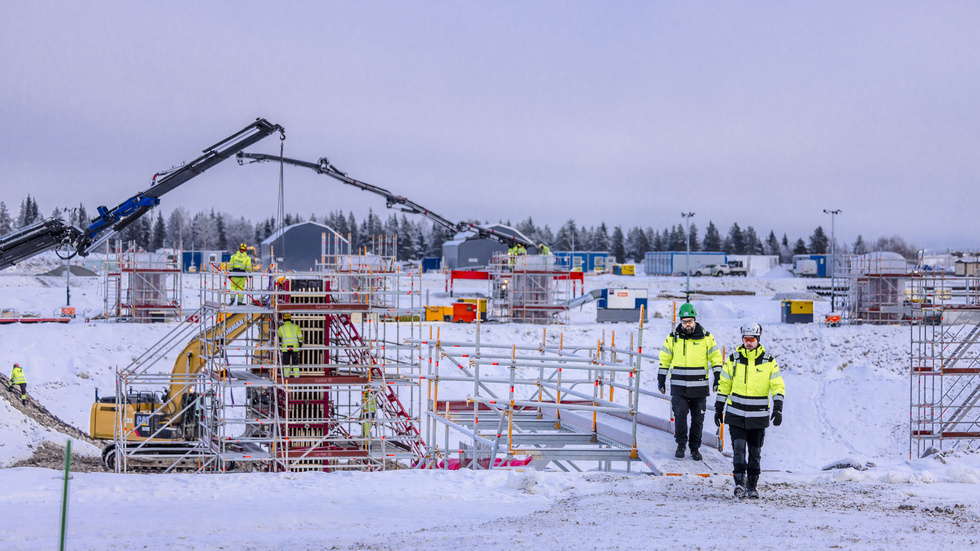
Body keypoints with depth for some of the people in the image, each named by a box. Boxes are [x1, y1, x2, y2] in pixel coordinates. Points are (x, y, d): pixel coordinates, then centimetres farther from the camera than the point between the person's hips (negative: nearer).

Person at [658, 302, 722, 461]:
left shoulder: (706, 337, 2)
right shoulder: (673, 337, 5)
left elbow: (716, 357, 9)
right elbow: (665, 359, 13)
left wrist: (717, 377, 0)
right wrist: (661, 379, 11)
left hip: (699, 386, 0)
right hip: (678, 386, 0)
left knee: (698, 418, 3)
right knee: (680, 414, -12)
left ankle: (695, 447, 16)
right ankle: (681, 444, 5)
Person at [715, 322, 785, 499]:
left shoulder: (769, 361, 1)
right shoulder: (733, 359, 3)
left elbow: (778, 386, 0)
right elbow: (724, 384, 11)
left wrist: (778, 408, -14)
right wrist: (718, 408, 11)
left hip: (758, 417, 0)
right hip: (736, 415, 0)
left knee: (755, 452, 7)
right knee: (738, 448, -13)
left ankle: (752, 485, 18)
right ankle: (739, 483, -15)